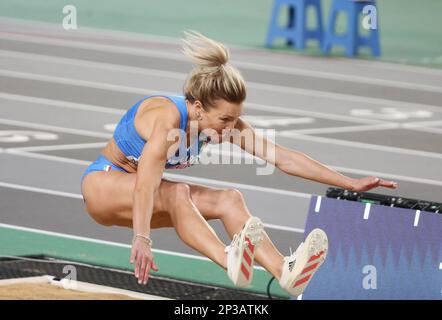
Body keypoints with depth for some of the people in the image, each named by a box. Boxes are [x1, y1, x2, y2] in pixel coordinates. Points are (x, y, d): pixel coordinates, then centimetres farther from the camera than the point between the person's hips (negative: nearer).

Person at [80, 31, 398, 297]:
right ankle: (228, 260, -60)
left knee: (229, 199, -20)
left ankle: (283, 270, -40)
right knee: (175, 191, -38)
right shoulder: (168, 118, -33)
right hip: (103, 183, -6)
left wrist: (351, 184, -14)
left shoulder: (227, 124, -11)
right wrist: (142, 240, -60)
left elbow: (283, 157, -10)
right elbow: (146, 183, -46)